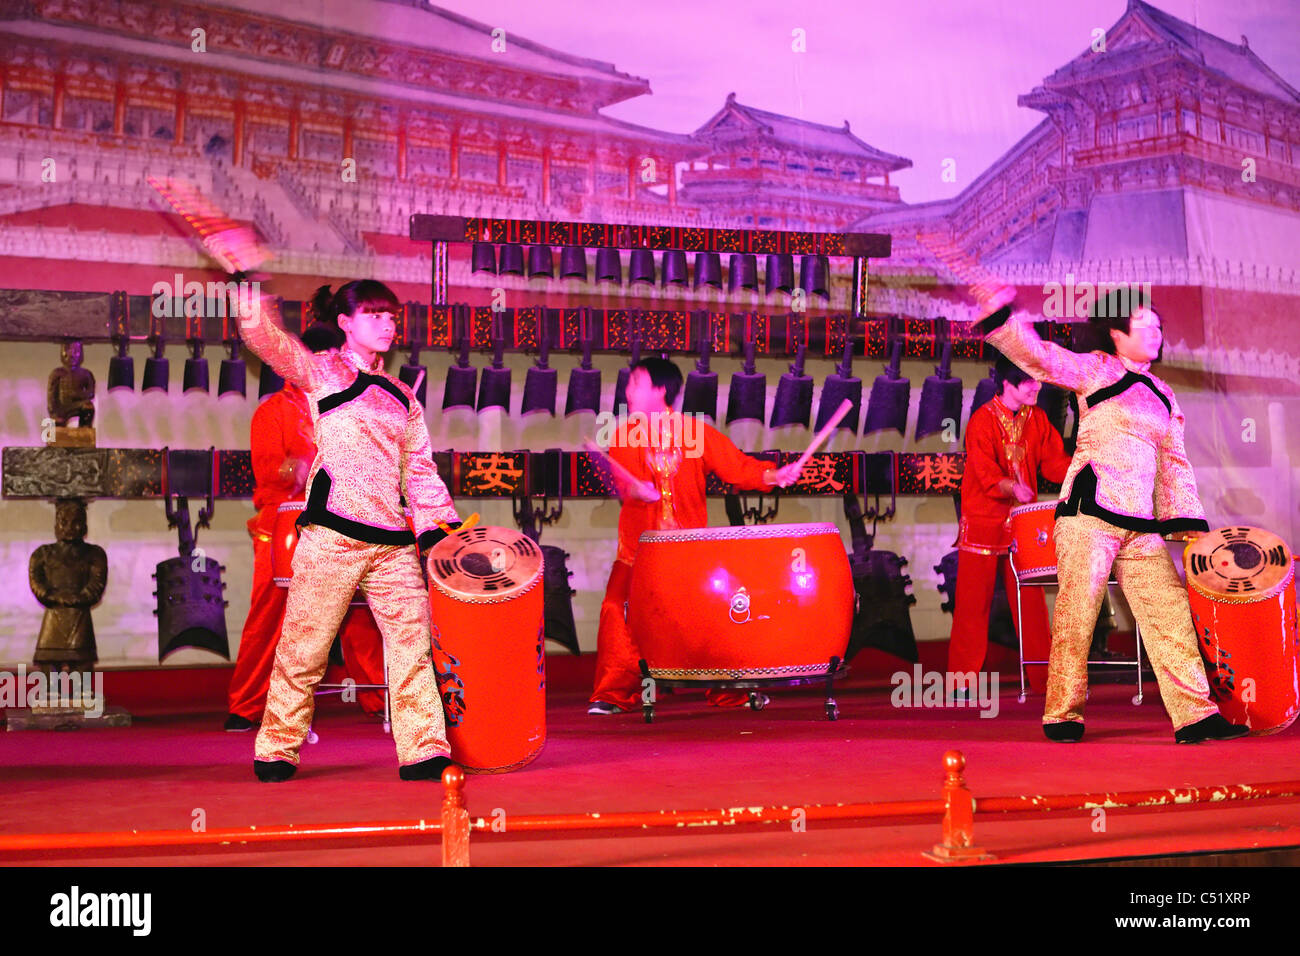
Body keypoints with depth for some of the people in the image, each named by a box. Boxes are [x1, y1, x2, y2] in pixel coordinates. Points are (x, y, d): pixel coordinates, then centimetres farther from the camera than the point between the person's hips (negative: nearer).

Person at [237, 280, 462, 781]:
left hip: (392, 542, 5)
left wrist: (438, 527, 12)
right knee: (305, 645, 0)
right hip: (331, 537, -4)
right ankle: (275, 750, 14)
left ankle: (424, 752, 1)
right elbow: (265, 336, -9)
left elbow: (419, 471, 21)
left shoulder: (402, 397, 20)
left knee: (413, 640, -4)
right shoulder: (322, 373, 5)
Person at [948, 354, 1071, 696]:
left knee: (1031, 602, 6)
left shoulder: (1037, 419, 8)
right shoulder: (982, 421, -10)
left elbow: (1054, 460, 6)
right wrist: (1011, 487, -38)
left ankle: (1044, 677, 12)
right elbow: (985, 473, -20)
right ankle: (962, 678, 7)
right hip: (983, 523, -4)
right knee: (973, 604, 0)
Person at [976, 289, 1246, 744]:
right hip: (1089, 516, -6)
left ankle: (1195, 714, 1)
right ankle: (1063, 713, 4)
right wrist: (1001, 316, -22)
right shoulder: (1096, 370, 4)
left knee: (1172, 612, -1)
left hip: (1142, 527, 6)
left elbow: (1174, 464, 20)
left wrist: (1189, 525, 12)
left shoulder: (1162, 396, 21)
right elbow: (1040, 357, -9)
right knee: (1077, 613, -6)